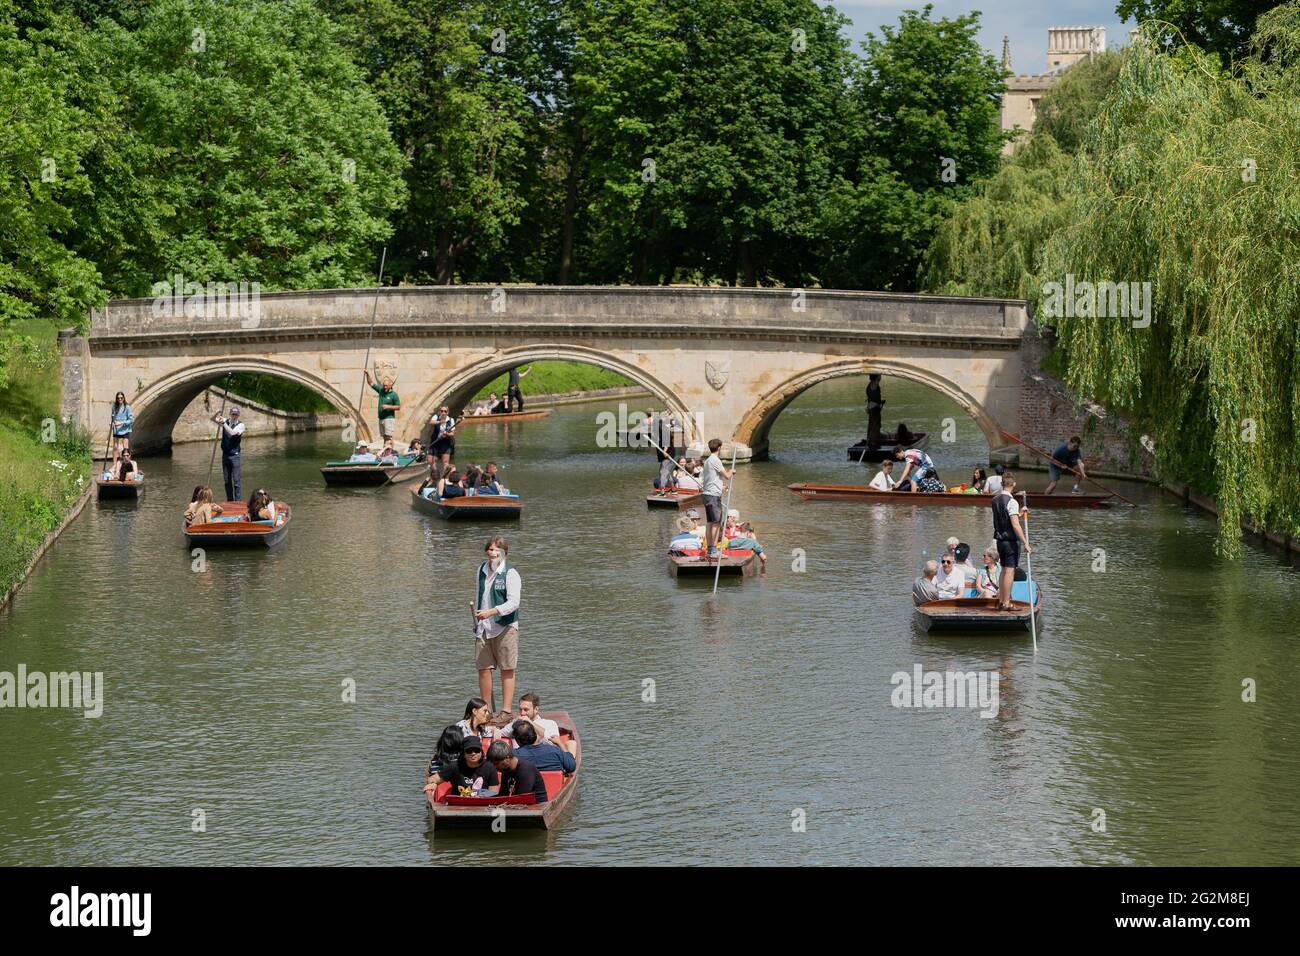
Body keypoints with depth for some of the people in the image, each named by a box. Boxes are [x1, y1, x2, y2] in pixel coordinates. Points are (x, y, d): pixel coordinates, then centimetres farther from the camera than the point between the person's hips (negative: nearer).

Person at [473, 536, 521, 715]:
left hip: (505, 627, -5)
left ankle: (506, 711, 2)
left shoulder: (510, 574, -8)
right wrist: (476, 622, 20)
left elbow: (513, 603, -16)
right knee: (483, 668, 5)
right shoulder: (482, 571, 12)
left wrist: (491, 612, -27)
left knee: (507, 670, -1)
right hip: (484, 628, 5)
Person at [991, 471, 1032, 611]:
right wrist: (1025, 543, -21)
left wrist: (1019, 513, 33)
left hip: (1000, 539, 8)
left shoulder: (995, 500, 8)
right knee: (1010, 571, -4)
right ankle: (1006, 604, -3)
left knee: (1004, 570, 17)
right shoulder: (1011, 502, -17)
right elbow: (1015, 525, -22)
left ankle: (1001, 601, 21)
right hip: (1011, 541, -8)